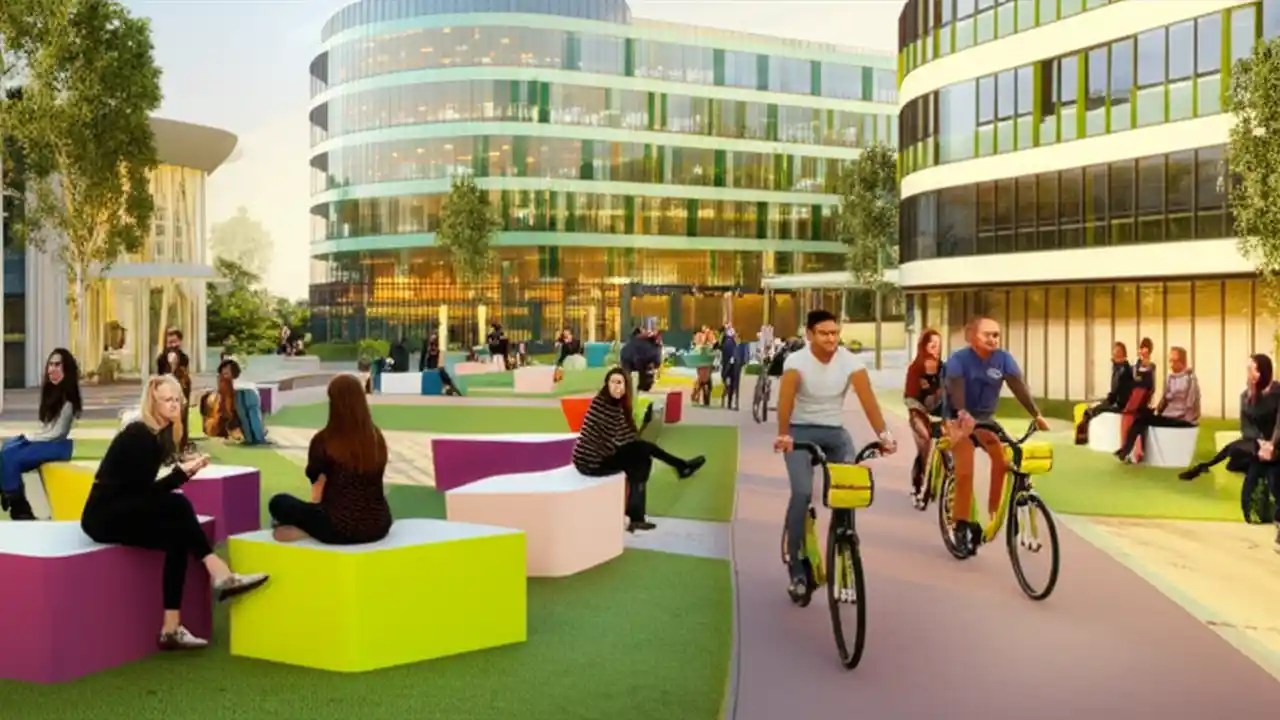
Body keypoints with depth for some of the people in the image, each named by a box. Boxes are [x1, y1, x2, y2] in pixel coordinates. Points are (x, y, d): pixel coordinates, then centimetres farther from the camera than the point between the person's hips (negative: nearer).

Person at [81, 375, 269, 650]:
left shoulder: (161, 433, 8)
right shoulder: (139, 436, -16)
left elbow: (145, 490, 6)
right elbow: (144, 491, -18)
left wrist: (184, 467, -8)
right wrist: (182, 472, -23)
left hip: (126, 512, 8)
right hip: (104, 515, -8)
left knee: (177, 539, -17)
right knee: (177, 505, -27)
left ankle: (171, 629, -19)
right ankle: (219, 574, -25)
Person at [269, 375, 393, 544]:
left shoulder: (323, 440, -10)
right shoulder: (377, 438, 3)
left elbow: (317, 495, -1)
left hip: (339, 529, -3)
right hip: (378, 526, 4)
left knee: (278, 502, 18)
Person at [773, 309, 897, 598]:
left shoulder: (850, 362, -9)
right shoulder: (797, 361, -16)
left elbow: (868, 399, -19)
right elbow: (786, 399, -29)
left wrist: (884, 435, -29)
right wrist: (783, 436, -43)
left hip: (835, 432, 3)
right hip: (801, 431, -3)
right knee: (802, 493, -20)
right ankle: (797, 568, -9)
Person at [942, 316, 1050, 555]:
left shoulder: (1003, 359, -9)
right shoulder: (958, 359, -20)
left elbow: (1018, 386, -20)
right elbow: (956, 388, -36)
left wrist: (1037, 415, -32)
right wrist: (962, 413, -55)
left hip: (986, 419, 4)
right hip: (959, 419, -4)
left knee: (1004, 459, -16)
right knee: (965, 471, -17)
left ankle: (995, 513, 0)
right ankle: (962, 524, -3)